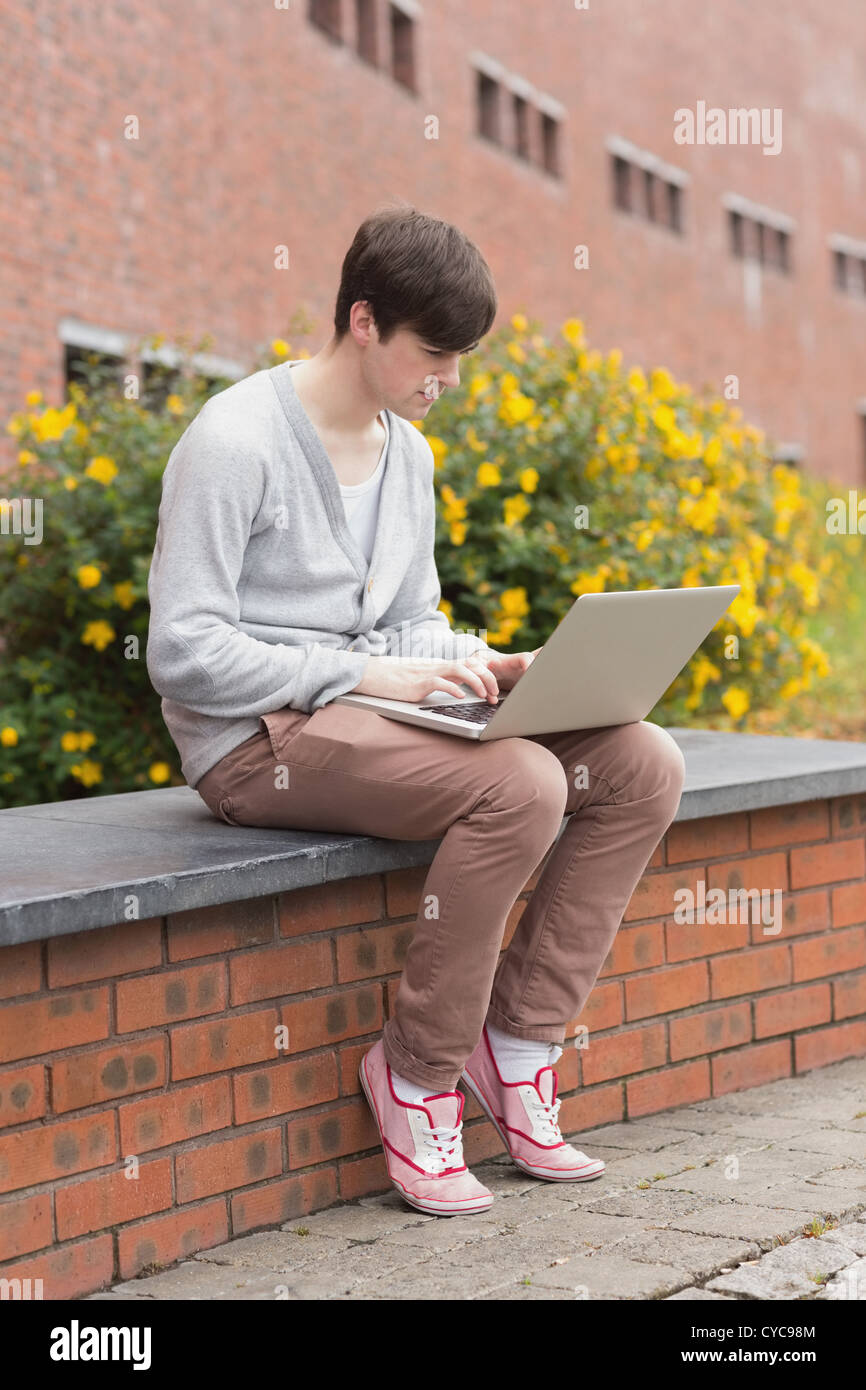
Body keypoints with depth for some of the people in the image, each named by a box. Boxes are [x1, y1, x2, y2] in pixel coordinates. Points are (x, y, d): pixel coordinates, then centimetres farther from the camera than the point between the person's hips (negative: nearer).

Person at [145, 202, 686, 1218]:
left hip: (366, 715, 8)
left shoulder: (408, 451, 13)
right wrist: (366, 673, -21)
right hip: (257, 742, -8)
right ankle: (417, 1072, -14)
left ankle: (516, 1040, -3)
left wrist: (485, 665, -3)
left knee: (644, 765, -7)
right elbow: (183, 655, -17)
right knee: (521, 785, -32)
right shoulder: (234, 442, -13)